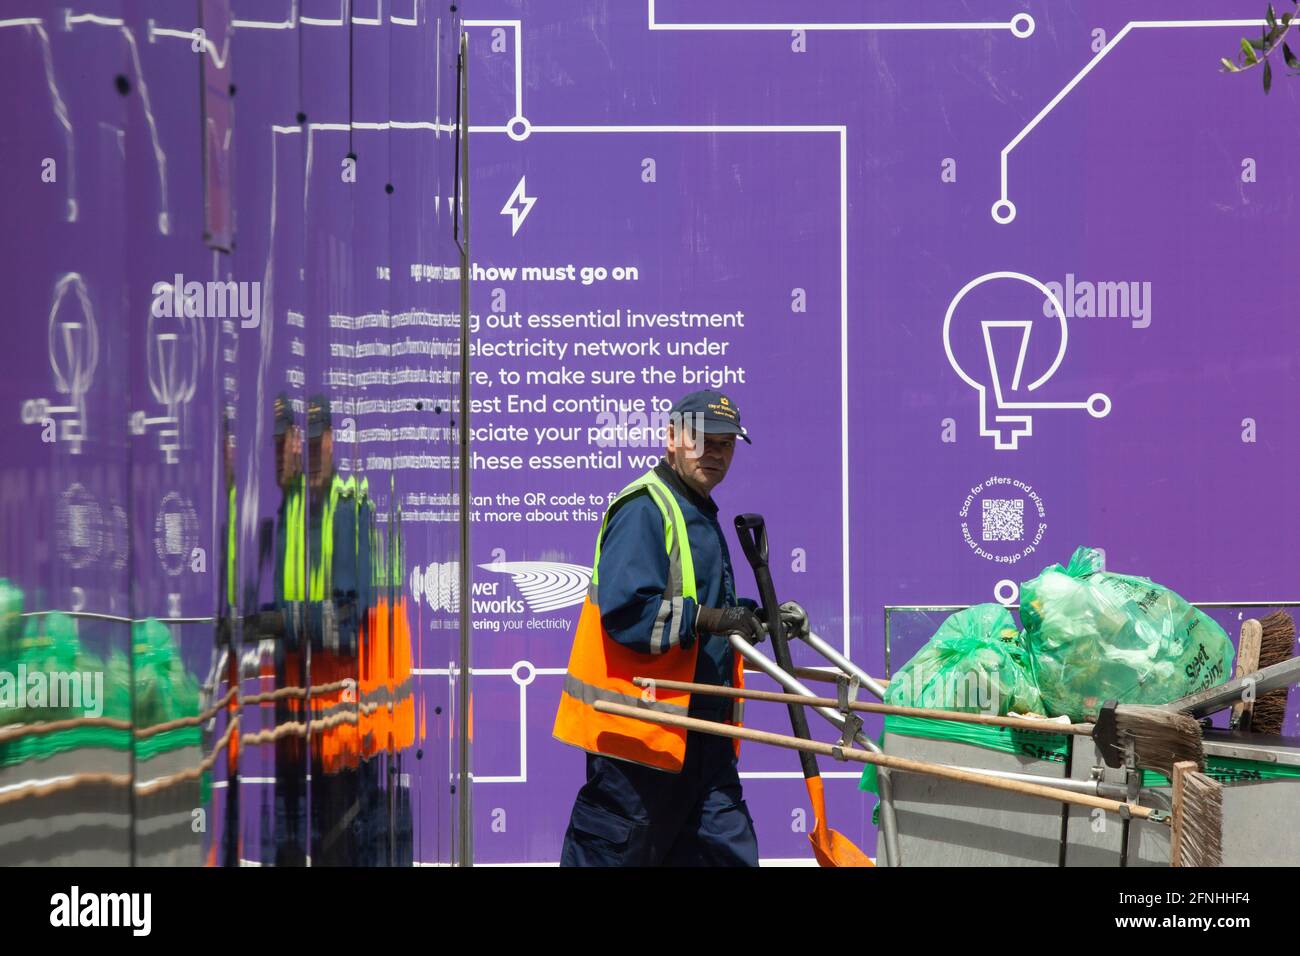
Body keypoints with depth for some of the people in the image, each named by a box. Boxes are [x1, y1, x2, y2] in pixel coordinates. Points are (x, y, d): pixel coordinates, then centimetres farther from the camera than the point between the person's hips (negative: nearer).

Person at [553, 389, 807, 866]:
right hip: (637, 730, -10)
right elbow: (626, 609, -24)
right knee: (610, 851, -2)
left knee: (730, 851, 6)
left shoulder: (699, 515, 21)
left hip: (698, 729, 10)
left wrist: (763, 619, 19)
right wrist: (706, 619, -26)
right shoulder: (644, 509, -13)